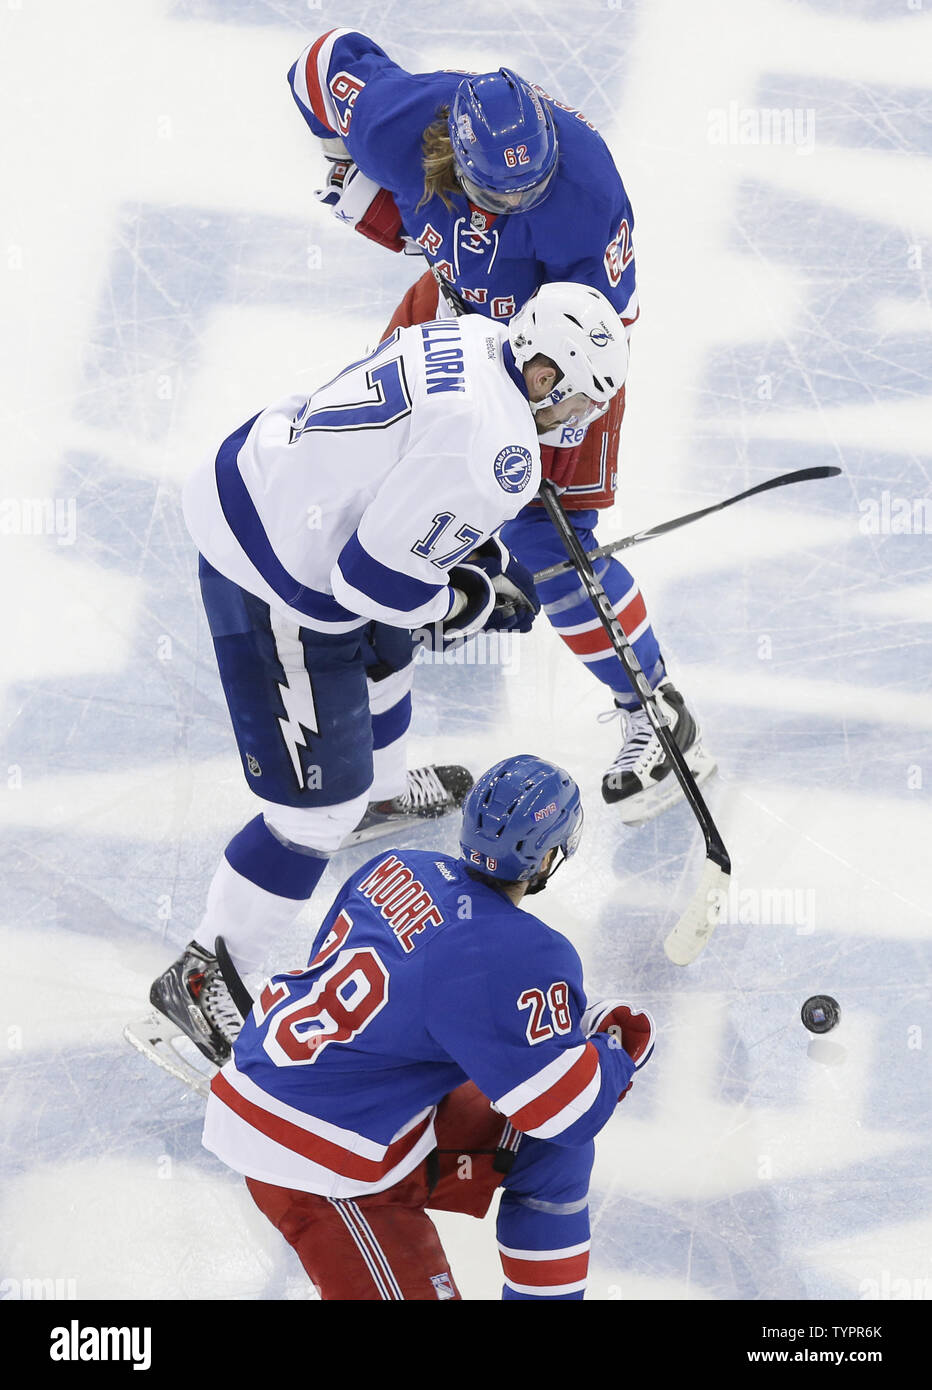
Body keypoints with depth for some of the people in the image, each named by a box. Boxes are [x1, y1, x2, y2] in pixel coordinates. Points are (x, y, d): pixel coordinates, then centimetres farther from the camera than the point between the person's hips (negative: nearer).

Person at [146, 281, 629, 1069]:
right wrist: (472, 605, -7)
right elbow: (377, 580, -24)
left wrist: (481, 554, 14)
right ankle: (204, 980, 12)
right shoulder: (497, 450, -26)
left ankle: (382, 795, 67)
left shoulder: (467, 342, 2)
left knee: (382, 650, 38)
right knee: (319, 806, -1)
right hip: (279, 589, -11)